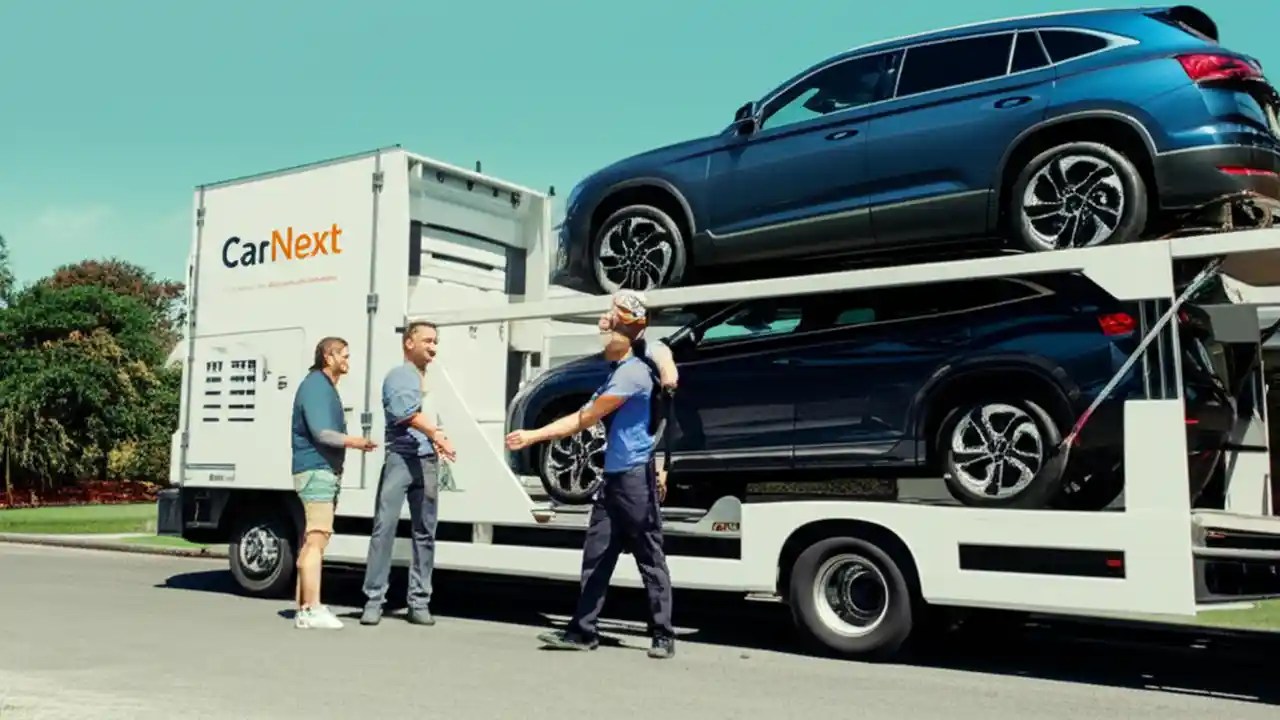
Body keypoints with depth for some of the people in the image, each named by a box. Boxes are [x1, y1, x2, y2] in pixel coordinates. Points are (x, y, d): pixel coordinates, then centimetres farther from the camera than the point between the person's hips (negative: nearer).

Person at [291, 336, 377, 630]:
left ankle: (305, 607, 16)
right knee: (316, 540, -12)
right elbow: (322, 433, -20)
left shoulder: (327, 387, 19)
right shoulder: (315, 385, -11)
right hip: (316, 471, -10)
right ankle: (311, 609, -12)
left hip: (326, 471, 10)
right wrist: (355, 442, -26)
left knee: (312, 541, 11)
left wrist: (354, 442, 9)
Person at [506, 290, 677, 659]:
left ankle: (663, 636, 6)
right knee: (595, 557, 8)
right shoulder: (616, 373, 18)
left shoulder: (633, 373, -13)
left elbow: (587, 417, -8)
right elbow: (582, 417, 17)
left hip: (636, 477, -9)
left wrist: (534, 436, 9)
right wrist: (533, 435, 10)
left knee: (650, 560, -2)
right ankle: (582, 631, 13)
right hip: (613, 477, 9)